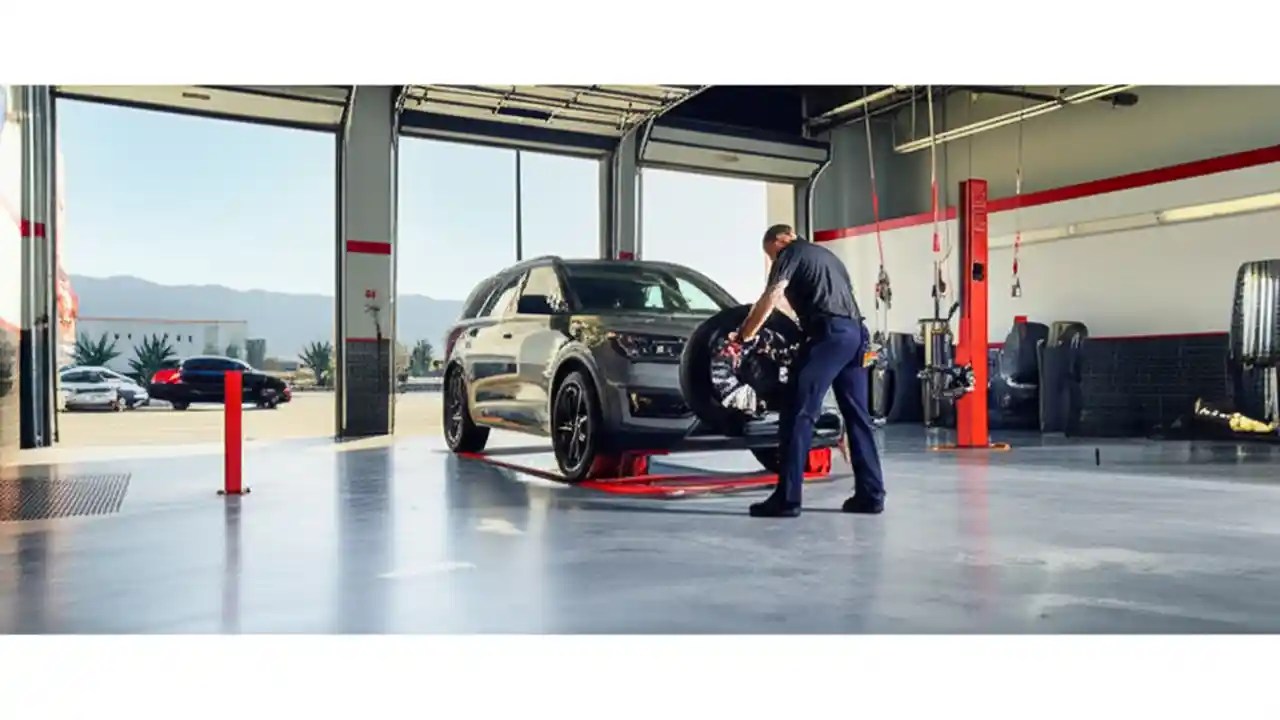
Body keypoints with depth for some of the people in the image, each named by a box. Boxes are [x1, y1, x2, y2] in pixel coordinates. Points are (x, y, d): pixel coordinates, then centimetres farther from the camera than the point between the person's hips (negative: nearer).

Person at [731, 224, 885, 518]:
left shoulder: (791, 252, 8)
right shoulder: (825, 254, 32)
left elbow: (770, 299, -4)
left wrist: (743, 336, -1)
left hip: (829, 333, -8)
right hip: (856, 333, 9)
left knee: (799, 414, -9)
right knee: (857, 415, 11)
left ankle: (787, 498, -13)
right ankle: (870, 493, 13)